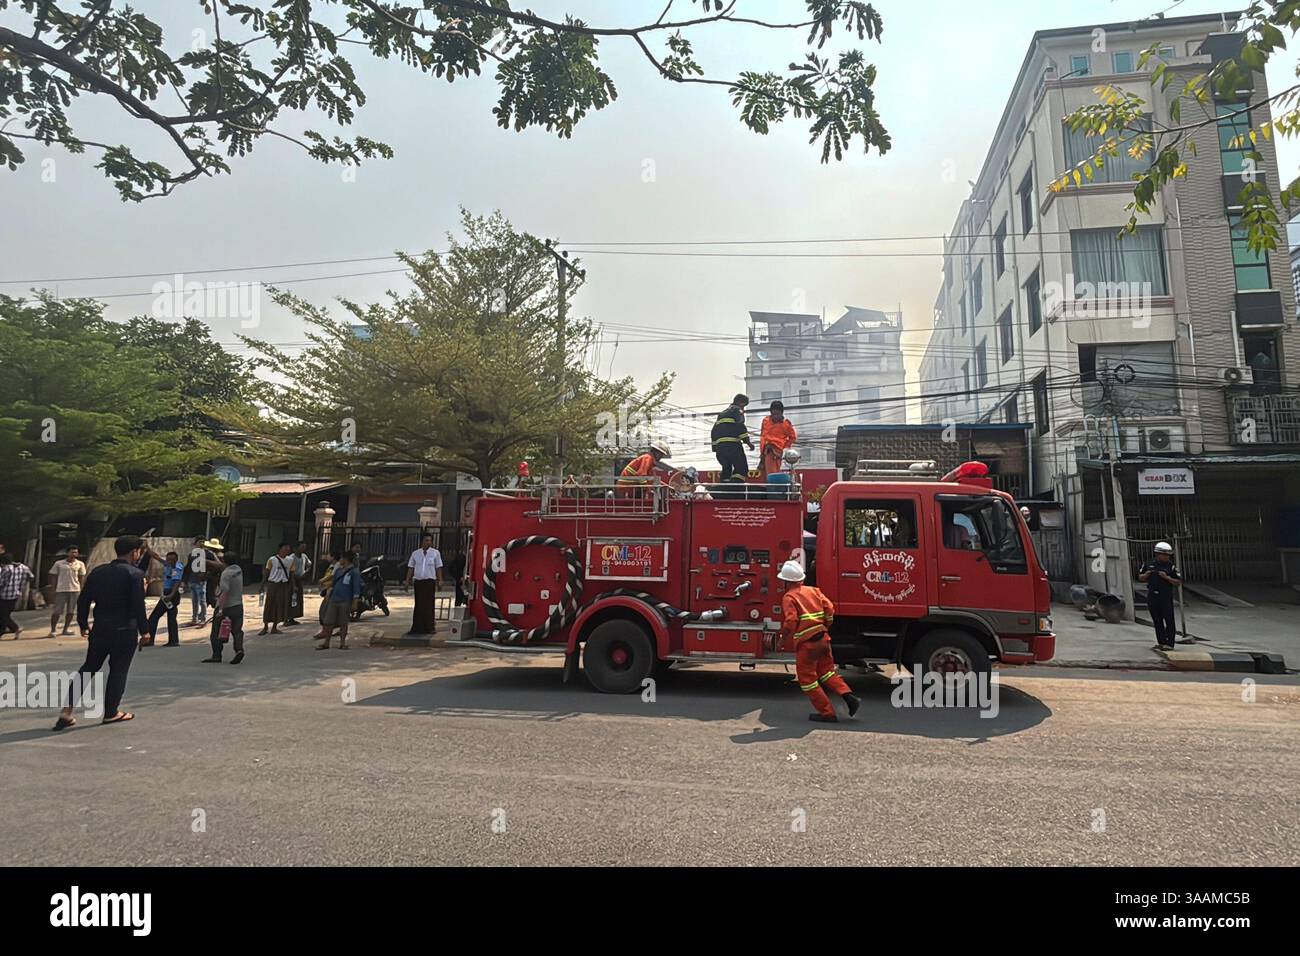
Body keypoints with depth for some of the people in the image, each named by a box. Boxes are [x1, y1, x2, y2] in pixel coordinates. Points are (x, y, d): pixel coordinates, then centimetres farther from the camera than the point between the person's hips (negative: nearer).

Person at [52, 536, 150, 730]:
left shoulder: (97, 572, 6)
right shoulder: (135, 574, -13)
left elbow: (83, 600, 9)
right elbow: (138, 605, -15)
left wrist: (83, 624, 22)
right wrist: (144, 630, -5)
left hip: (100, 630, 5)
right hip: (125, 632, -5)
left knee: (88, 668, 17)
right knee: (118, 671, 7)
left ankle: (66, 711, 12)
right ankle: (111, 713, 16)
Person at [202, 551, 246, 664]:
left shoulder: (226, 573, -18)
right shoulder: (238, 570, 6)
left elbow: (225, 592, -24)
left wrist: (220, 609, -25)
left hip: (225, 607, -7)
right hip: (238, 605, 7)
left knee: (216, 633, 6)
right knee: (237, 630, 7)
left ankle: (216, 656, 9)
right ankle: (239, 649, -13)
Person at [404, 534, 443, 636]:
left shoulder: (435, 553, 4)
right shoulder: (415, 553, 9)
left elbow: (438, 568, 4)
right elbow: (411, 568, 10)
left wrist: (439, 582, -2)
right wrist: (407, 582, 5)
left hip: (430, 581, -2)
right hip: (418, 581, 2)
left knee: (429, 605, -1)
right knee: (418, 605, 3)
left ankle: (429, 628, 6)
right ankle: (417, 628, 7)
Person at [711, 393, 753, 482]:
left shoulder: (722, 413, 31)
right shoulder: (737, 410, 8)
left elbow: (713, 431, 27)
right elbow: (740, 425, -10)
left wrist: (715, 448, 26)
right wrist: (748, 441, -11)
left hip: (719, 445, 8)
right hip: (732, 443, -8)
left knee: (726, 468, 15)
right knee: (742, 468, -9)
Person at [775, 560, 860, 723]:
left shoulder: (789, 597, -9)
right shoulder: (813, 590, 10)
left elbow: (791, 622, -19)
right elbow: (829, 608, 3)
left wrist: (783, 640, -5)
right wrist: (825, 628, 17)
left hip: (806, 643, -7)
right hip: (823, 639, 7)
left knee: (807, 678, 6)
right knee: (827, 671, 21)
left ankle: (827, 713, 9)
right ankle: (849, 696, 3)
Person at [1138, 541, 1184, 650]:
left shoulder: (1171, 567, -1)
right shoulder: (1148, 565, 8)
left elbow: (1178, 583, -3)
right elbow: (1140, 578, 17)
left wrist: (1166, 577, -16)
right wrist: (1146, 575, -3)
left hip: (1166, 597, -3)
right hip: (1152, 597, 3)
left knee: (1169, 620, -4)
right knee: (1157, 621, 9)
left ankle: (1169, 643, -3)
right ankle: (1161, 641, 18)